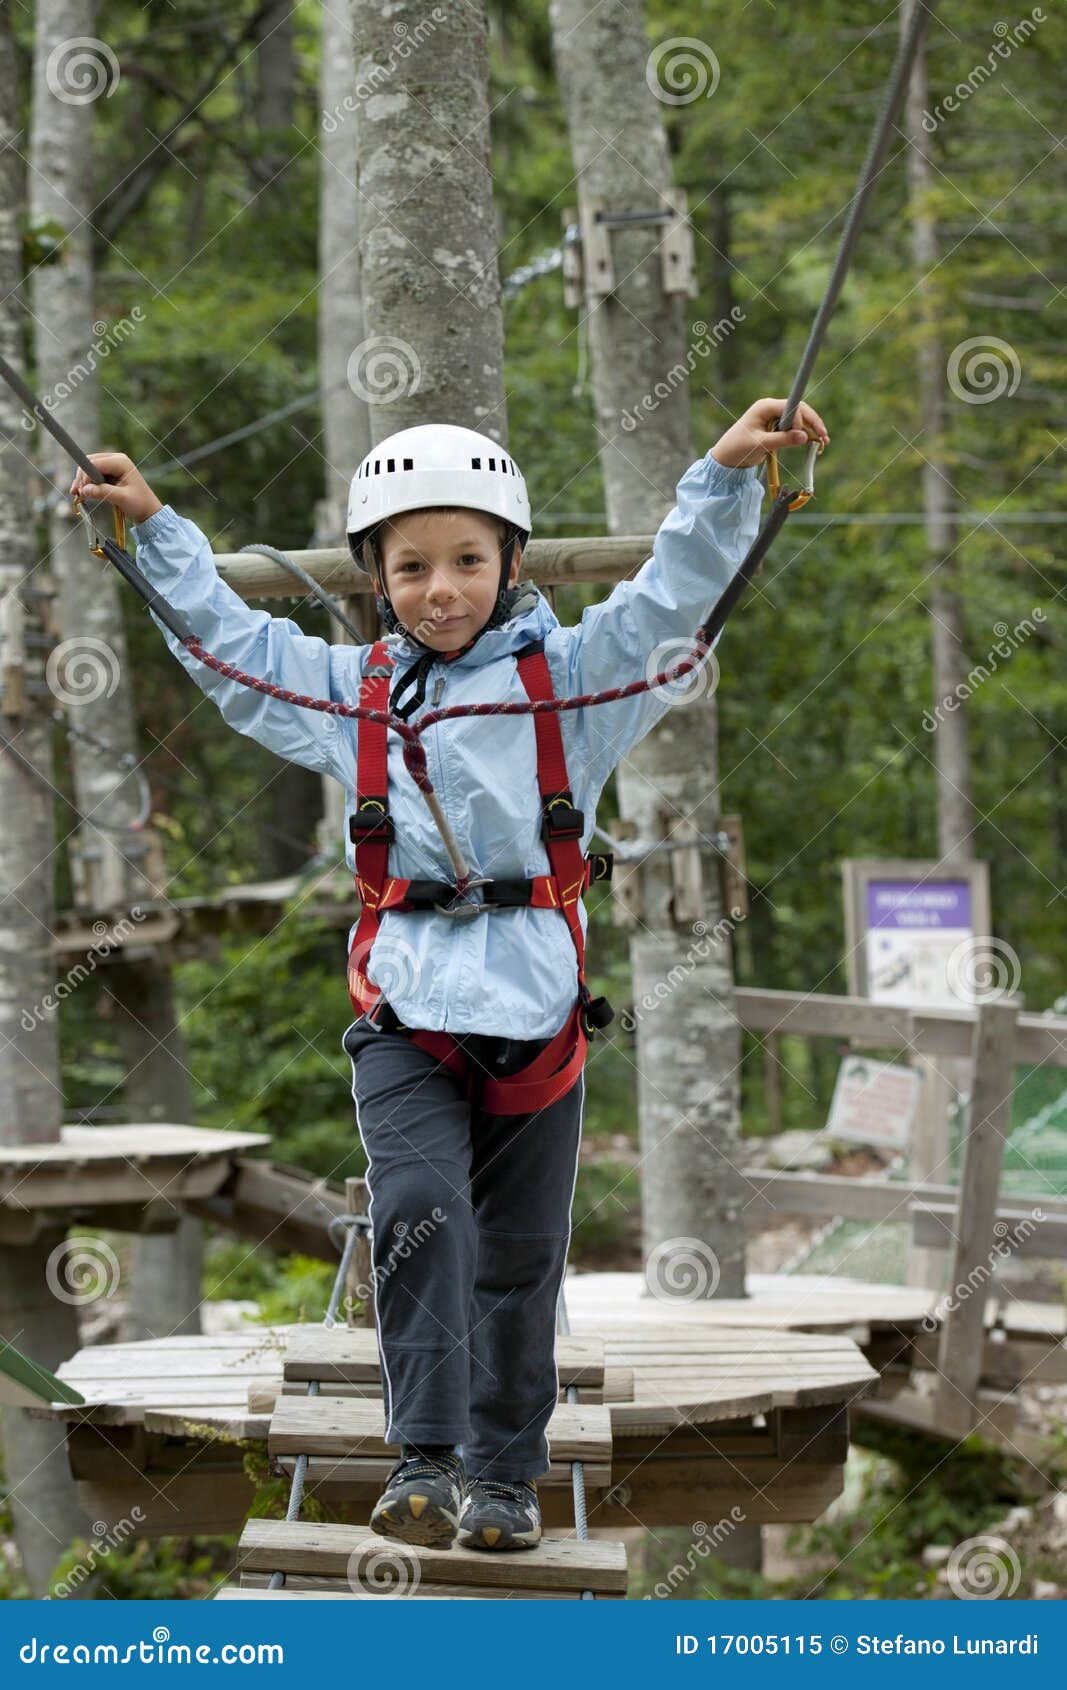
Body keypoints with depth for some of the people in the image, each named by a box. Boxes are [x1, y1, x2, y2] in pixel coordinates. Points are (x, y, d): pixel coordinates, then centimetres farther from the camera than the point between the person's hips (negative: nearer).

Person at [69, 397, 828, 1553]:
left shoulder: (571, 678, 7)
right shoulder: (346, 690, 12)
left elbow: (672, 595, -1)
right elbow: (227, 635, 16)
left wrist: (726, 471, -14)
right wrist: (154, 527, 11)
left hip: (534, 1002, 0)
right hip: (406, 1003, 0)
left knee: (518, 1253, 7)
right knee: (417, 1210, -19)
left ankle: (505, 1470, 18)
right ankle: (425, 1458, -20)